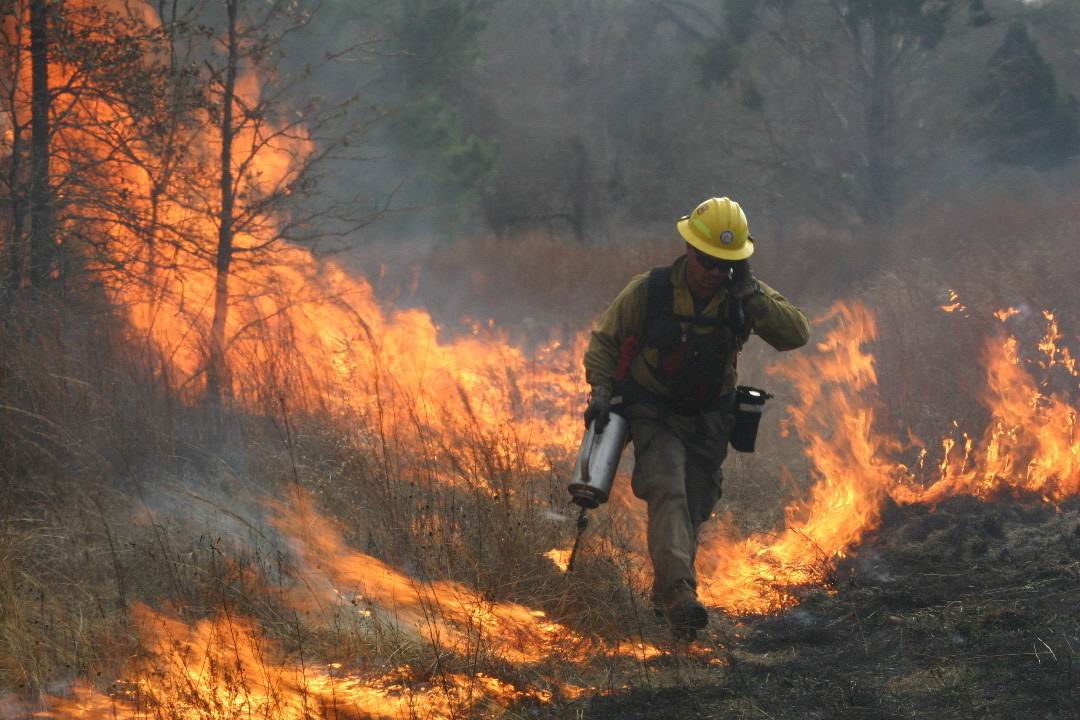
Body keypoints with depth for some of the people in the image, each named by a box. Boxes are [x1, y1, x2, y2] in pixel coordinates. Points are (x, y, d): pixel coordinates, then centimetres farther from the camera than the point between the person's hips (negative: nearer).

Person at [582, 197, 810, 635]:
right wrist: (601, 392, -14)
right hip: (653, 414, -3)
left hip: (708, 420, 3)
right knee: (668, 492, -24)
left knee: (693, 510, 8)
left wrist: (749, 294, -27)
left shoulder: (747, 297, -7)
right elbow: (604, 340, 0)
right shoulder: (649, 291, -13)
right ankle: (679, 592, -38)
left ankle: (665, 592, 30)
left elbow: (796, 335, -20)